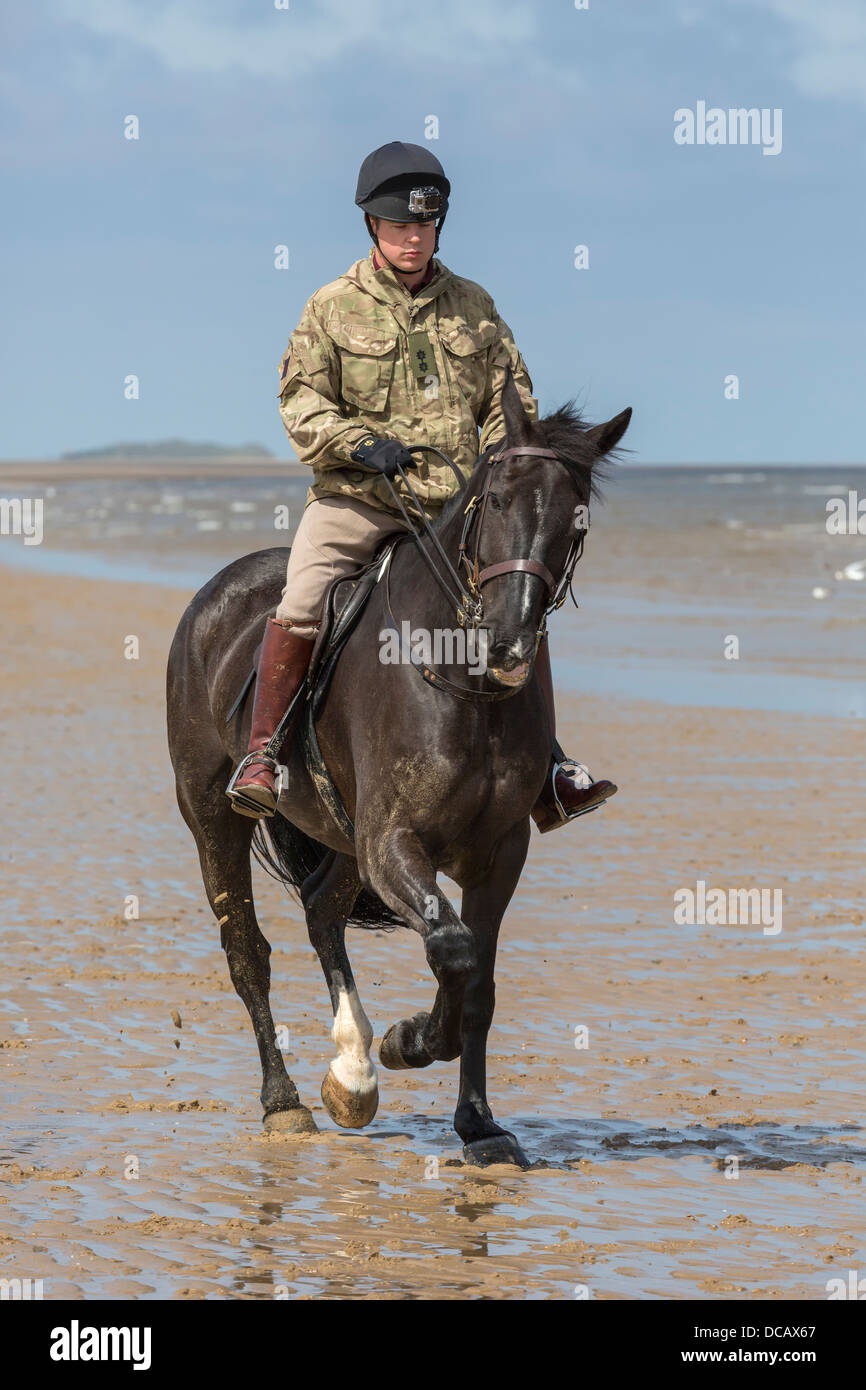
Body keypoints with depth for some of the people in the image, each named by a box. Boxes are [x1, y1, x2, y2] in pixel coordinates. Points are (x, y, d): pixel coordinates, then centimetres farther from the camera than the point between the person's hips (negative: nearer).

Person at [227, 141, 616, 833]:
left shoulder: (473, 306, 11)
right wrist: (359, 442, -17)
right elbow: (301, 399, 0)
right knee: (302, 602, -23)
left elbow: (511, 399, 17)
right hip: (356, 497, -3)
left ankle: (548, 773, 7)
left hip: (455, 503, 3)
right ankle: (261, 756, -10)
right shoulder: (334, 307, 3)